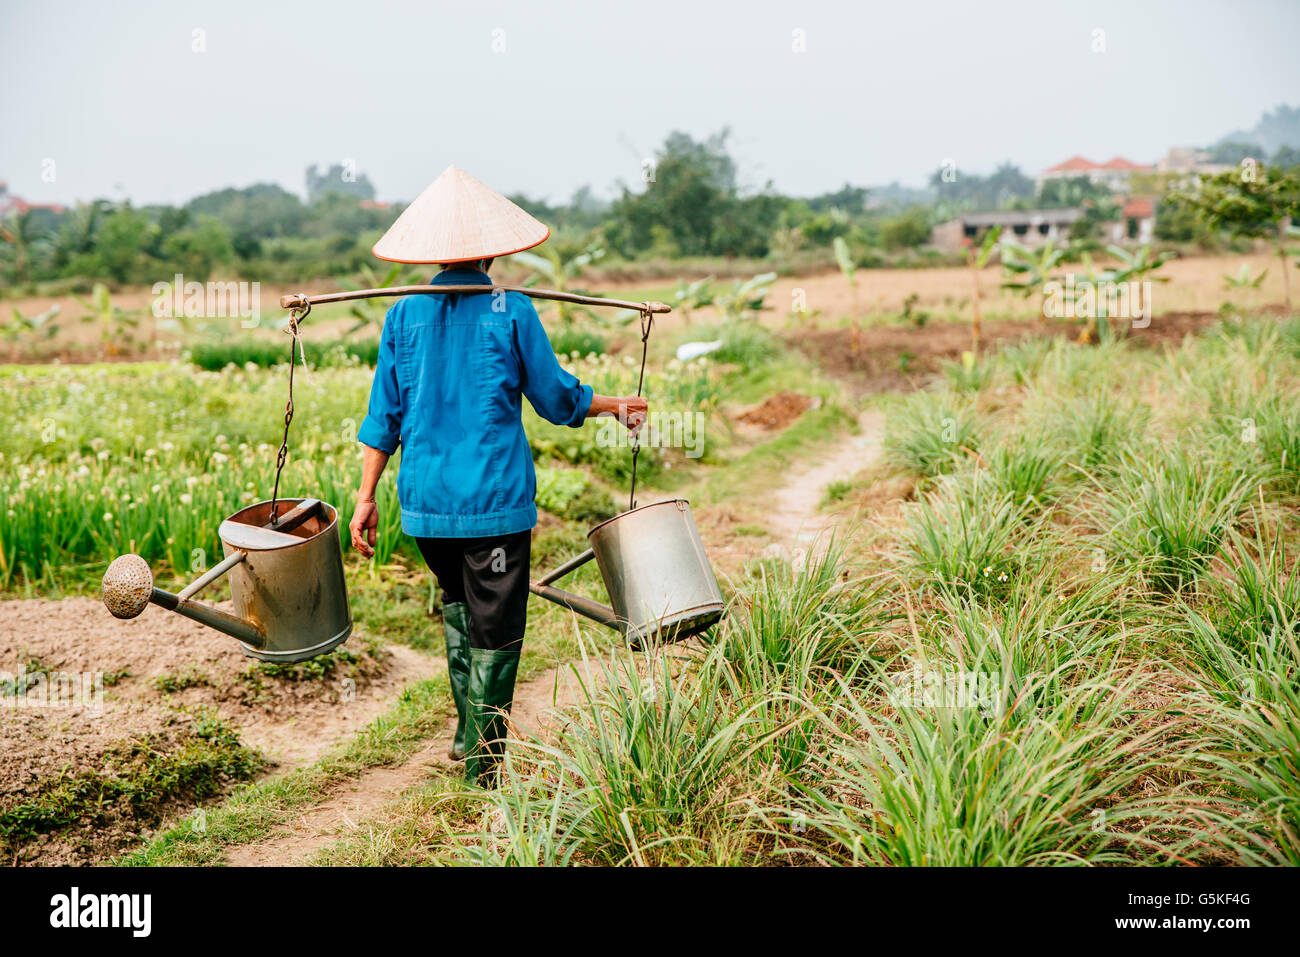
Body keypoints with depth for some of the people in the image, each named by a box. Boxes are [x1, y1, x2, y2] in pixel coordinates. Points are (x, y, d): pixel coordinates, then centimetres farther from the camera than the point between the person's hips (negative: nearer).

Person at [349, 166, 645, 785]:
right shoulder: (511, 311, -6)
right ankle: (483, 763, 11)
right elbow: (557, 399, 0)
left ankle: (468, 733, 24)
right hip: (495, 500, -4)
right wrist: (615, 406, 18)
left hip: (424, 501, 4)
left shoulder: (404, 315, 3)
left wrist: (366, 497, 10)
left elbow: (384, 416, 4)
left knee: (457, 601, 24)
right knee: (495, 629, 6)